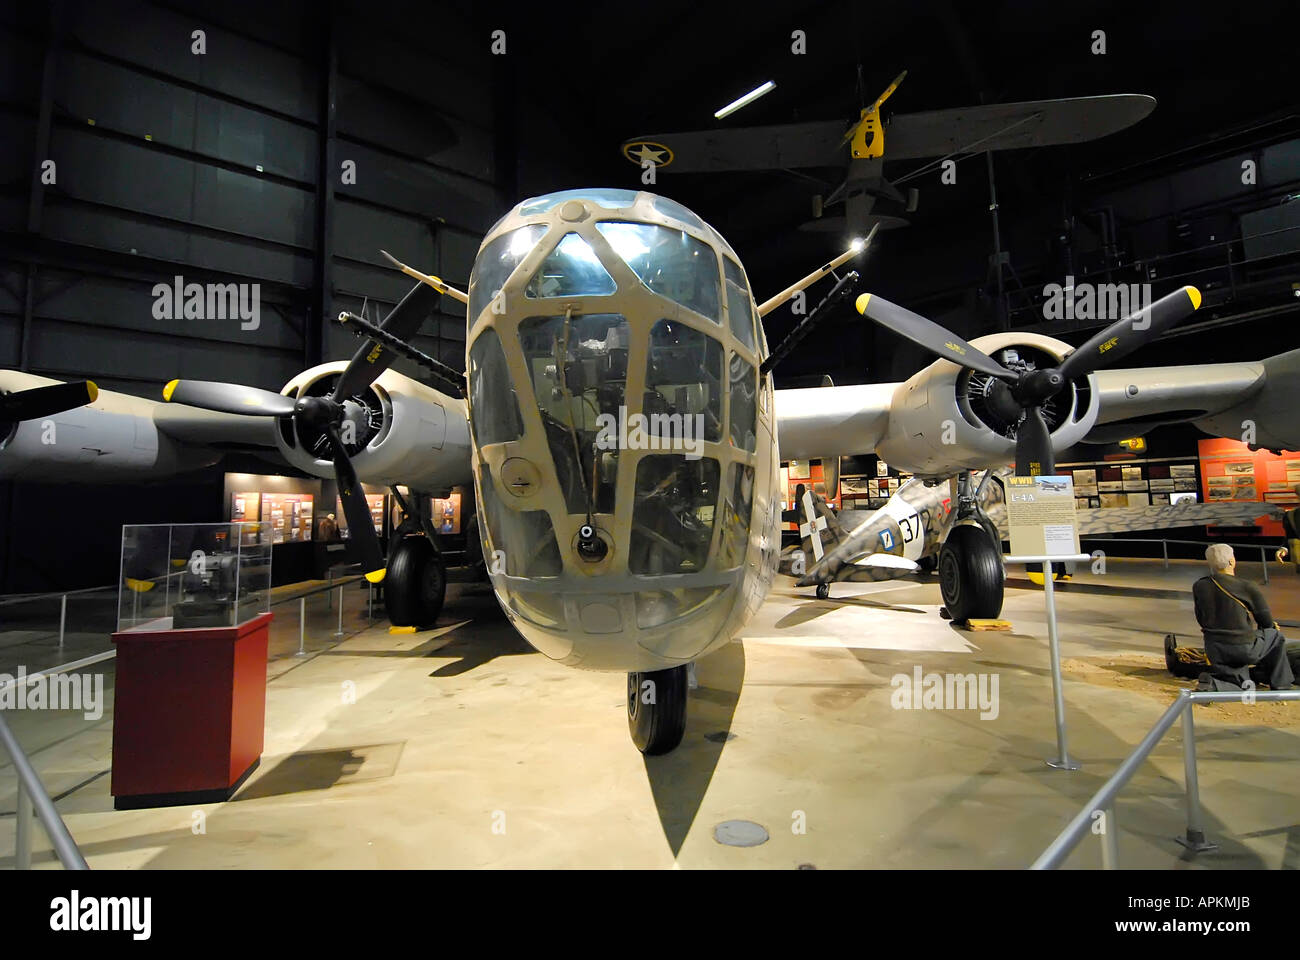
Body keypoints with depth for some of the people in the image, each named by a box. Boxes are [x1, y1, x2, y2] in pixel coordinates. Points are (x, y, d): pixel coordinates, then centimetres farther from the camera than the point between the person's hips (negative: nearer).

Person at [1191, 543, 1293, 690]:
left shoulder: (1199, 587, -4)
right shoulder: (1248, 588, -13)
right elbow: (1267, 622, 0)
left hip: (1215, 652, 3)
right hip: (1245, 650, -3)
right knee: (1275, 636, 29)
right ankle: (1280, 686, 35)